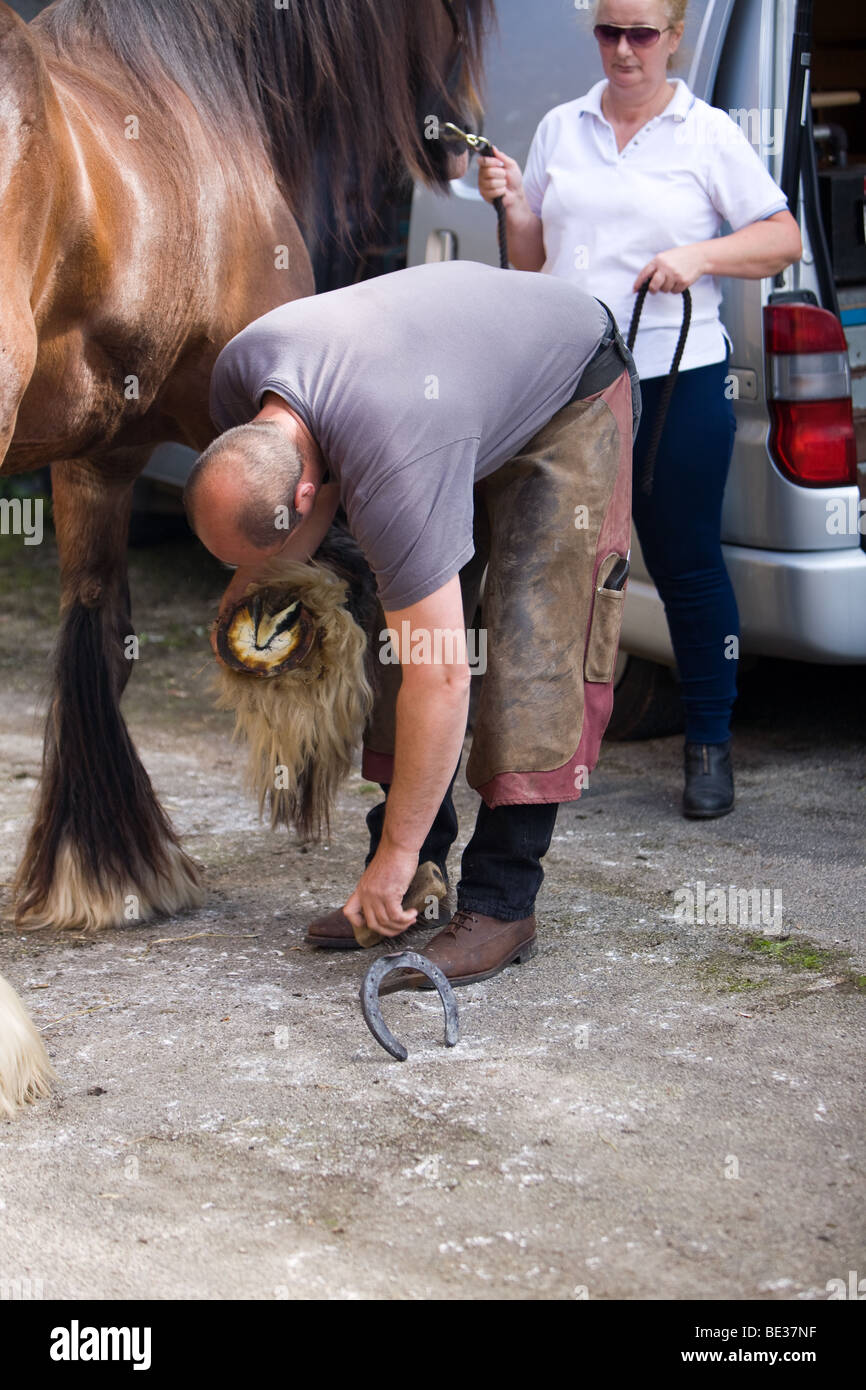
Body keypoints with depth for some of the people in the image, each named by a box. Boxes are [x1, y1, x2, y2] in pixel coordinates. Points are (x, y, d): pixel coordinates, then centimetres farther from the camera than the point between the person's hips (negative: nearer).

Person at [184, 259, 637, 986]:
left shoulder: (394, 470, -44)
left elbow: (441, 676, -41)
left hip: (571, 394, -8)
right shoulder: (239, 380, -21)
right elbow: (325, 487, 3)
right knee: (394, 620, -1)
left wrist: (396, 856, -34)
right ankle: (414, 882, 6)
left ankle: (501, 904, -16)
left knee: (530, 634, -19)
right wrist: (249, 586, -13)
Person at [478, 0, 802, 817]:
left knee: (686, 564, 1)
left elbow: (784, 238, 0)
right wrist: (512, 205, -2)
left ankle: (710, 743, 13)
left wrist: (701, 257, -15)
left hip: (678, 381, -3)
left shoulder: (707, 135, 2)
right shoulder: (560, 129, 12)